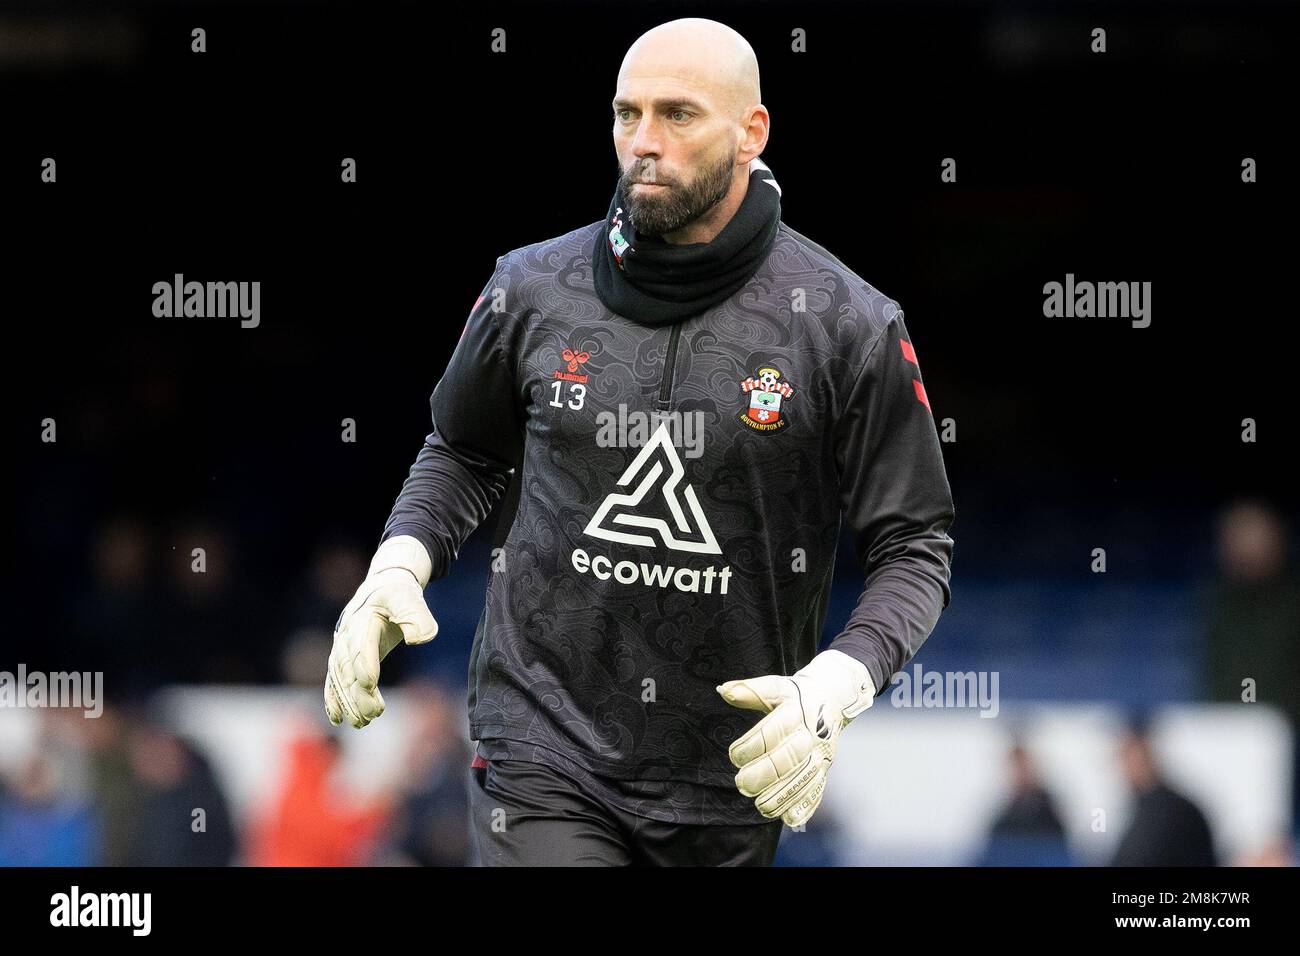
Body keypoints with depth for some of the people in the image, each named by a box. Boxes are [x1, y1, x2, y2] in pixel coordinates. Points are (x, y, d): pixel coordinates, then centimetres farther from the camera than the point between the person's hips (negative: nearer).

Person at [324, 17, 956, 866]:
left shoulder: (847, 325, -6)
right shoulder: (533, 290, 0)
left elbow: (914, 546, -2)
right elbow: (465, 453, 18)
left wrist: (837, 684, -19)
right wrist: (398, 565, -1)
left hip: (734, 775, 0)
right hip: (546, 748, 0)